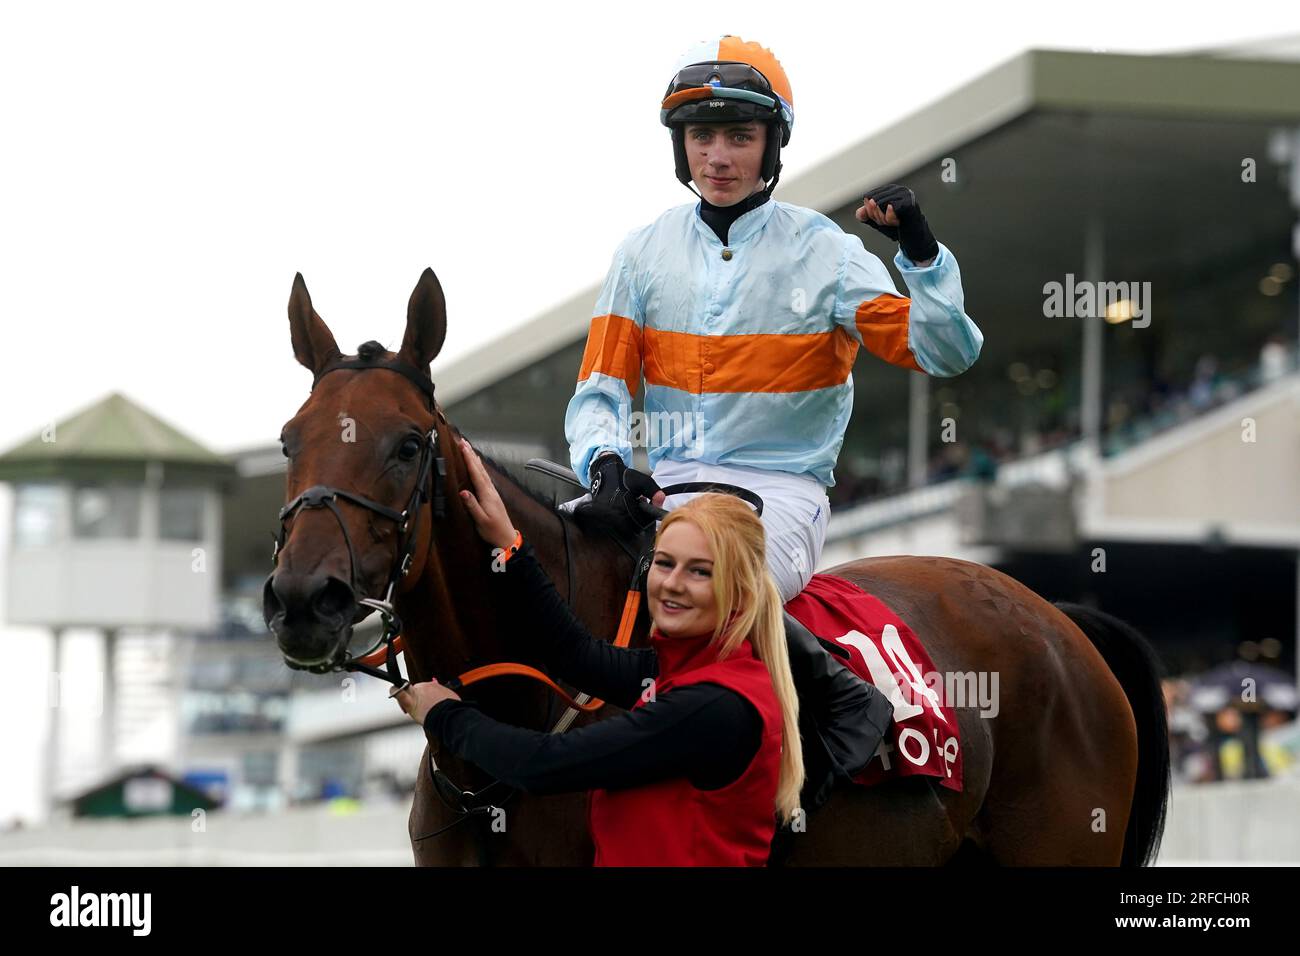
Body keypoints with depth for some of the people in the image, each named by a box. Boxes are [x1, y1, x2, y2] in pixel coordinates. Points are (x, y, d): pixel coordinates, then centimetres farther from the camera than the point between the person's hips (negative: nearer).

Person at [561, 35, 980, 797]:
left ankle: (841, 696, -14)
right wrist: (605, 461, -15)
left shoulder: (823, 252, 0)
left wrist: (922, 252, -19)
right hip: (666, 482, 4)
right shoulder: (645, 254, 9)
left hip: (780, 487, -4)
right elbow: (601, 388, 7)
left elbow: (947, 353, -4)